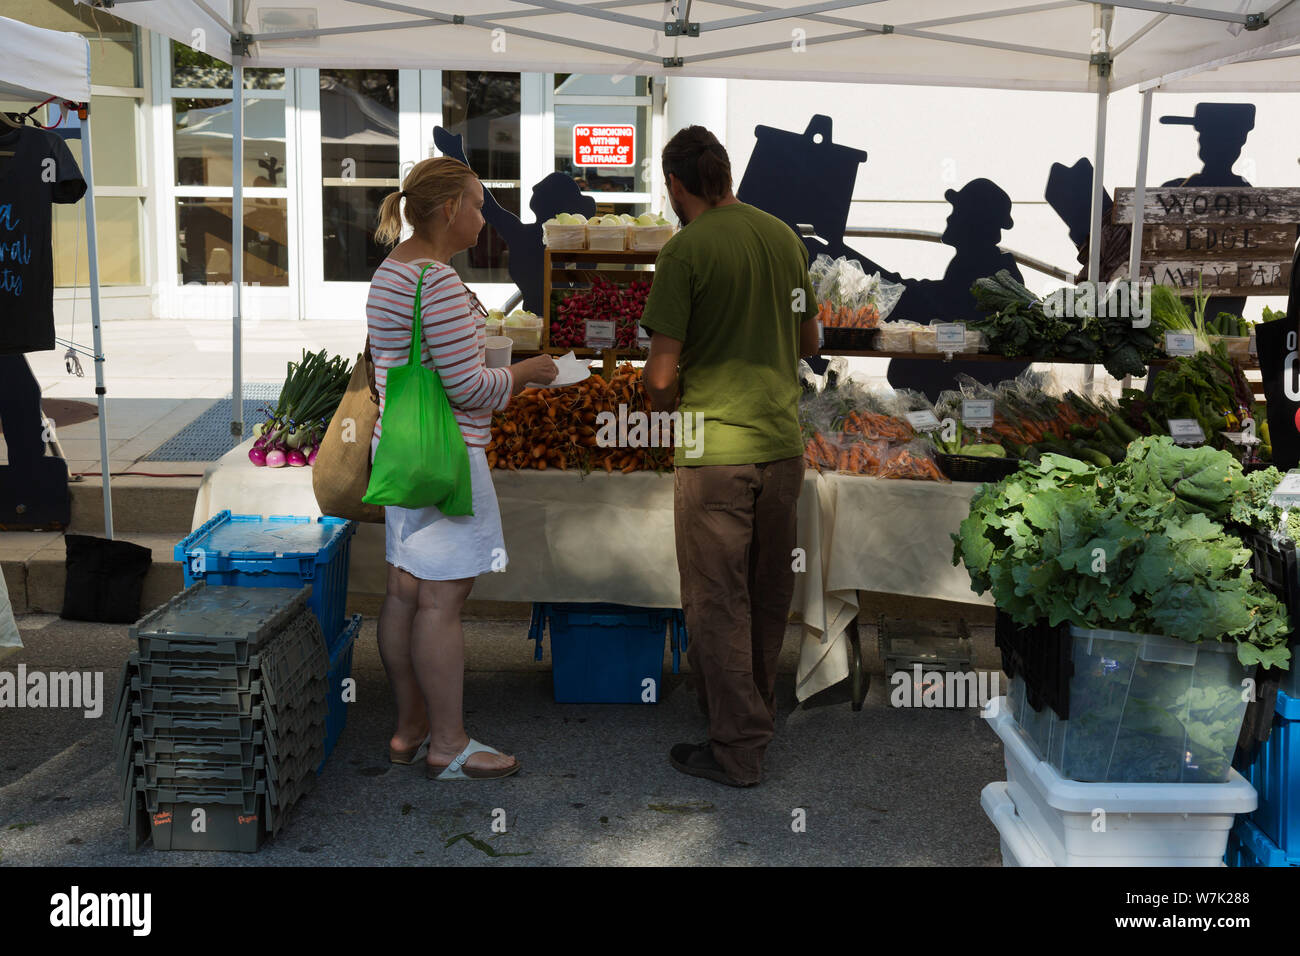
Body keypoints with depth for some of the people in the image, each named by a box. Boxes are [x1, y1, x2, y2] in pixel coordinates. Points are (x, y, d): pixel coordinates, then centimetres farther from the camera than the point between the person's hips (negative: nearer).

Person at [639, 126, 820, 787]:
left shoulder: (685, 251, -13)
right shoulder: (785, 237, 5)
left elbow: (661, 376, -15)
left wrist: (667, 410, 6)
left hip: (715, 451, -6)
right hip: (783, 442, 6)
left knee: (717, 601, 4)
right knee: (769, 592, 18)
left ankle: (736, 750, 11)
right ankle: (756, 711, 35)